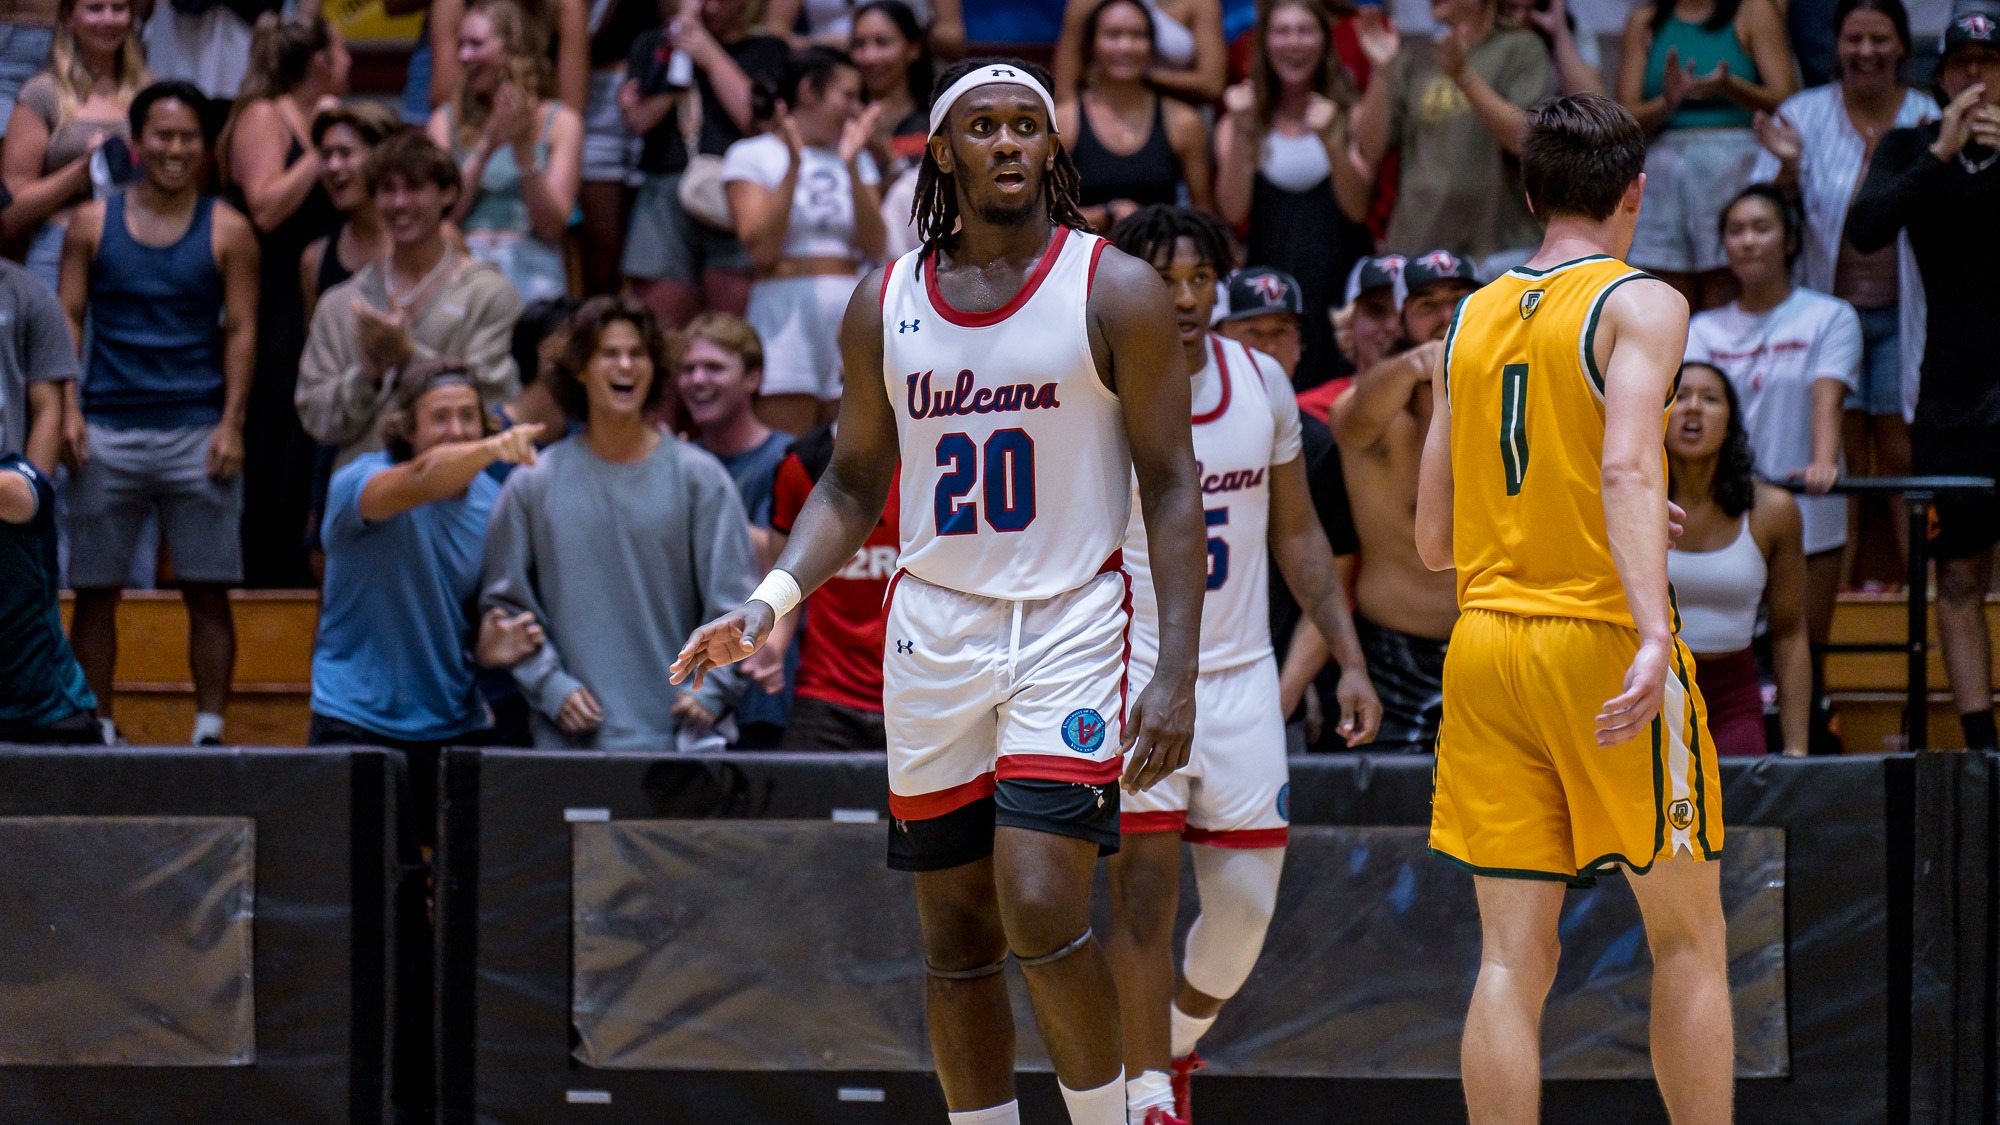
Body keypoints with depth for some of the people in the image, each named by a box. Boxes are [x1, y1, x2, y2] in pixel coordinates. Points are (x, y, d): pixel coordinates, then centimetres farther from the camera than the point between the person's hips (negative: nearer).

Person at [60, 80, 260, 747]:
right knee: (94, 591, 2)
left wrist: (231, 424, -6)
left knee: (207, 591, -3)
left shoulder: (227, 231, 6)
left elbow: (241, 330, 4)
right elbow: (68, 319, 7)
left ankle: (209, 728, 0)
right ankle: (97, 730, 8)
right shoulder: (93, 224, 8)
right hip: (108, 434, 1)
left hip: (198, 434, -1)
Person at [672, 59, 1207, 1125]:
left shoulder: (1114, 290, -3)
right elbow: (853, 484, 15)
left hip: (1068, 625, -4)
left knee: (1041, 912, -17)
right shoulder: (886, 302, 7)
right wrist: (770, 602, -2)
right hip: (934, 631, 4)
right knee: (956, 939, 6)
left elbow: (1171, 488, -4)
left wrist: (1175, 674, -12)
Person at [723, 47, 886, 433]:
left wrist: (852, 166, -7)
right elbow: (762, 248, -9)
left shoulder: (858, 160, 15)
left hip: (852, 314, 4)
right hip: (788, 310, -4)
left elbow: (875, 248, 2)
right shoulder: (751, 155, 3)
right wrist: (794, 166, -13)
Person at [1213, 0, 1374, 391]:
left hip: (1338, 279, 0)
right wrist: (1241, 131, -11)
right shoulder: (1245, 121, 9)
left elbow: (1357, 208, -5)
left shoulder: (1349, 113, 7)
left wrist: (1330, 139, -18)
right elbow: (1233, 211, -4)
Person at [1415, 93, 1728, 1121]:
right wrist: (1653, 632, -31)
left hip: (1485, 647, 5)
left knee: (1513, 957, 2)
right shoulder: (1641, 304, -4)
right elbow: (1627, 466, -22)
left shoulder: (1470, 322, 12)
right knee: (1687, 937, 8)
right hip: (1601, 640, -4)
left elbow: (1433, 540, 13)